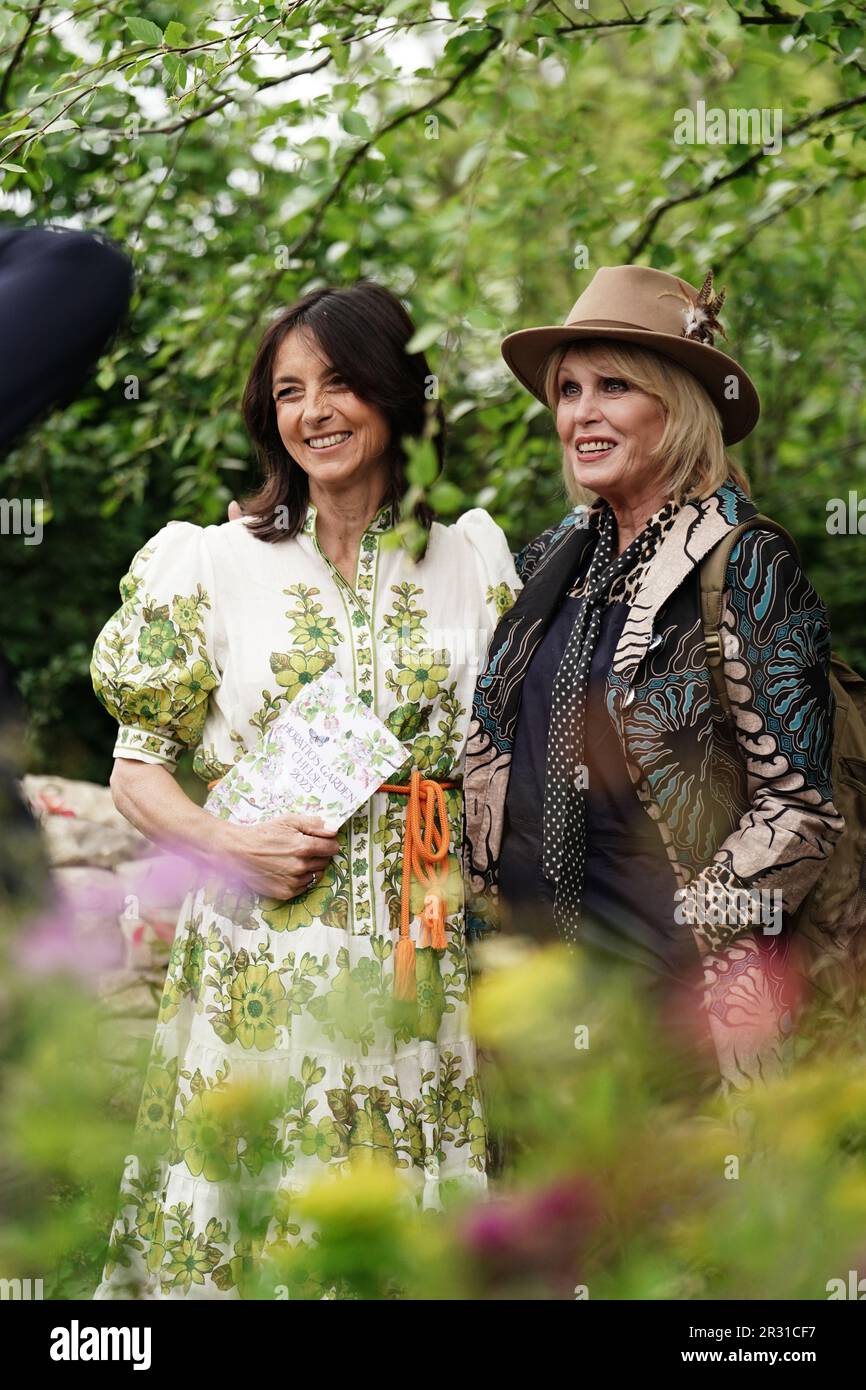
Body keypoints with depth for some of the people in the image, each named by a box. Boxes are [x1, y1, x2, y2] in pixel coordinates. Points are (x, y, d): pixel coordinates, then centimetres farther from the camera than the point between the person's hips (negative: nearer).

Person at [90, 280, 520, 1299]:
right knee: (249, 1220, 1)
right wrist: (229, 843, -14)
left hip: (421, 969, 1)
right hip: (258, 972, -1)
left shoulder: (472, 560, 8)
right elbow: (136, 771, 4)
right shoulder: (216, 564, 3)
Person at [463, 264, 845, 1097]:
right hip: (526, 959, 6)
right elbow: (494, 755, 21)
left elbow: (799, 806, -11)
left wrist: (687, 933, -13)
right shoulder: (549, 562, 9)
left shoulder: (746, 571, -8)